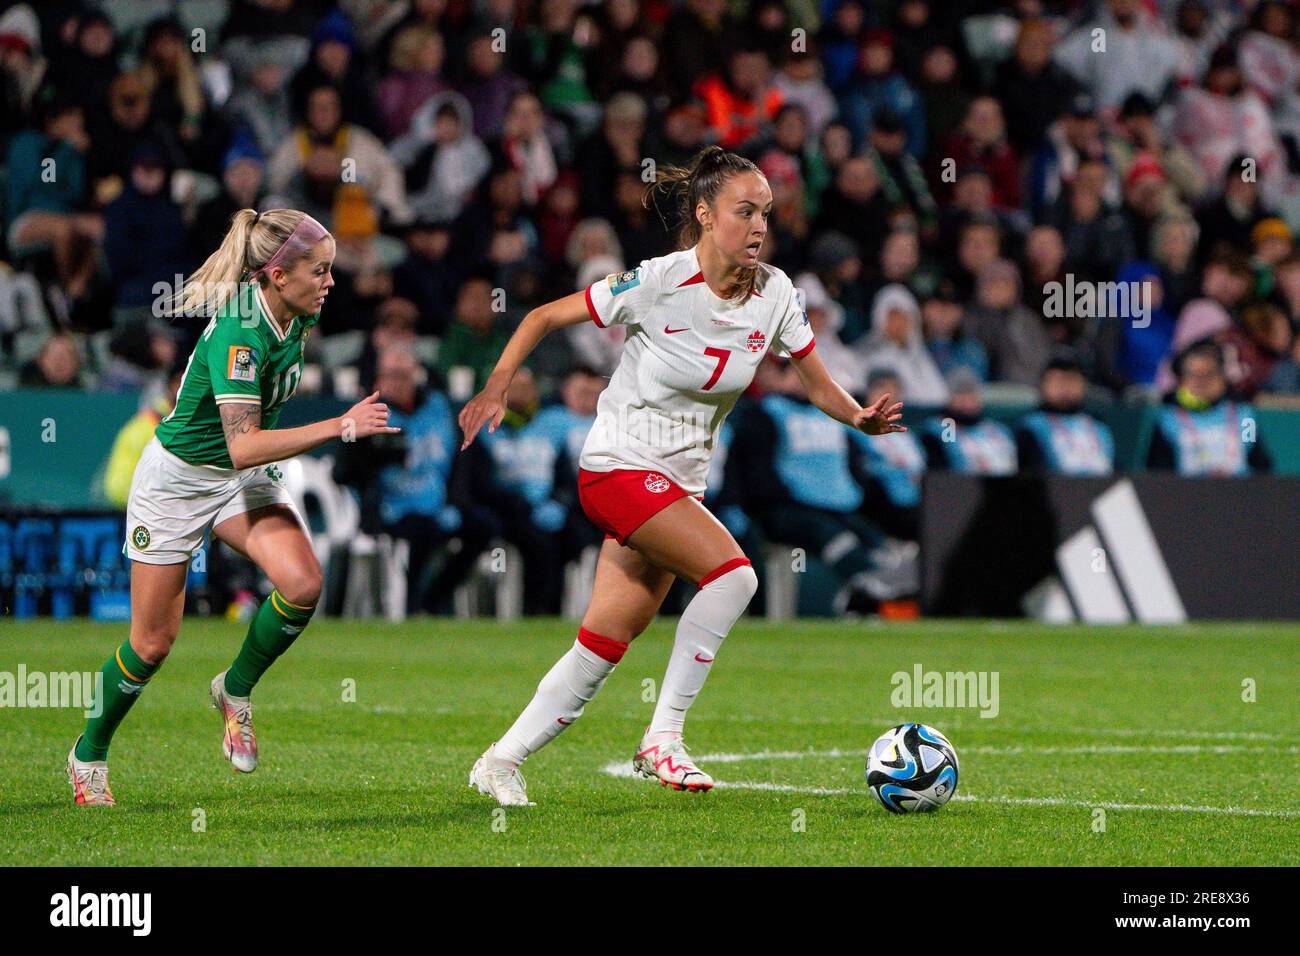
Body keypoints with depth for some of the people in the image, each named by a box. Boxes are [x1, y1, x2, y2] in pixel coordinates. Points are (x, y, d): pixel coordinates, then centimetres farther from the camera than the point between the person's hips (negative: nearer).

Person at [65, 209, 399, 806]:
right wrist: (339, 427, -41)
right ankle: (89, 755, 27)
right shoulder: (237, 335, -33)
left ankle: (235, 690, 5)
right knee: (153, 643, 3)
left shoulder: (296, 315, -9)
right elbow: (244, 447, -40)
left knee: (303, 584, -20)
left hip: (246, 479, 6)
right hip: (178, 477, -6)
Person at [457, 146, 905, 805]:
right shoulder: (658, 283, -16)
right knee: (732, 572, -24)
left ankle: (502, 761, 16)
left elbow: (818, 384, 5)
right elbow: (544, 317, -7)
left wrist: (861, 417, -15)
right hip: (619, 465, -6)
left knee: (606, 642, 4)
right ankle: (663, 737, -16)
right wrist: (497, 388, -16)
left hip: (680, 482, 6)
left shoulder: (774, 293, -2)